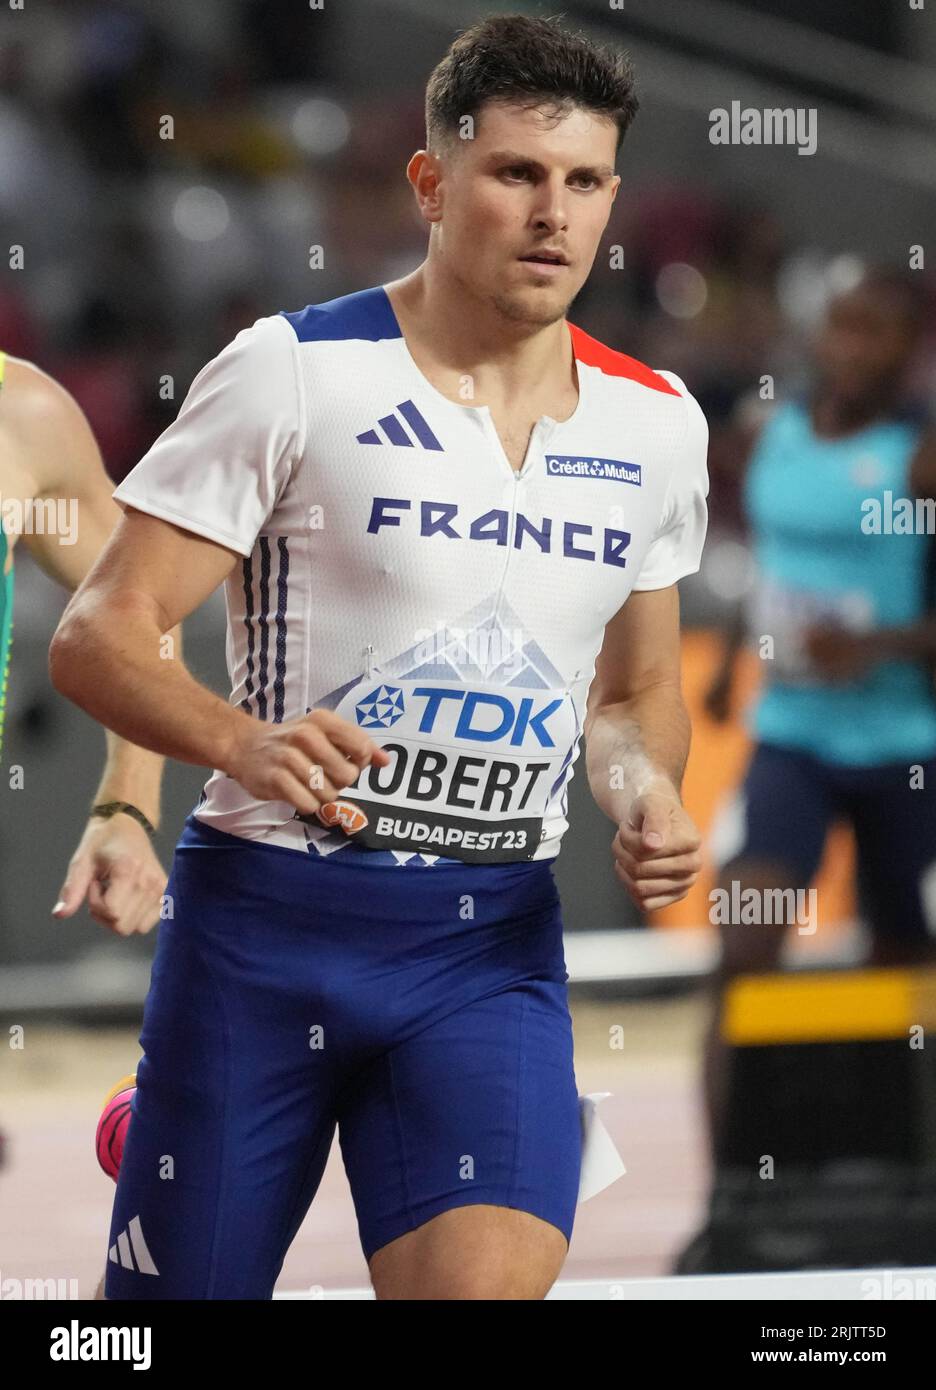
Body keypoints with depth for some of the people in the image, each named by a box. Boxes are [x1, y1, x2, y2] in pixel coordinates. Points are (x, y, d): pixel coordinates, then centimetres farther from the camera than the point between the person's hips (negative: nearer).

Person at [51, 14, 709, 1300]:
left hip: (493, 944, 3)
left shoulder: (653, 422, 8)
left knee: (493, 1281, -18)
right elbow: (98, 637, -9)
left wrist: (643, 789, -1)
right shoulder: (293, 373, -7)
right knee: (181, 1292, 4)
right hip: (266, 915, -3)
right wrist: (245, 744, -28)